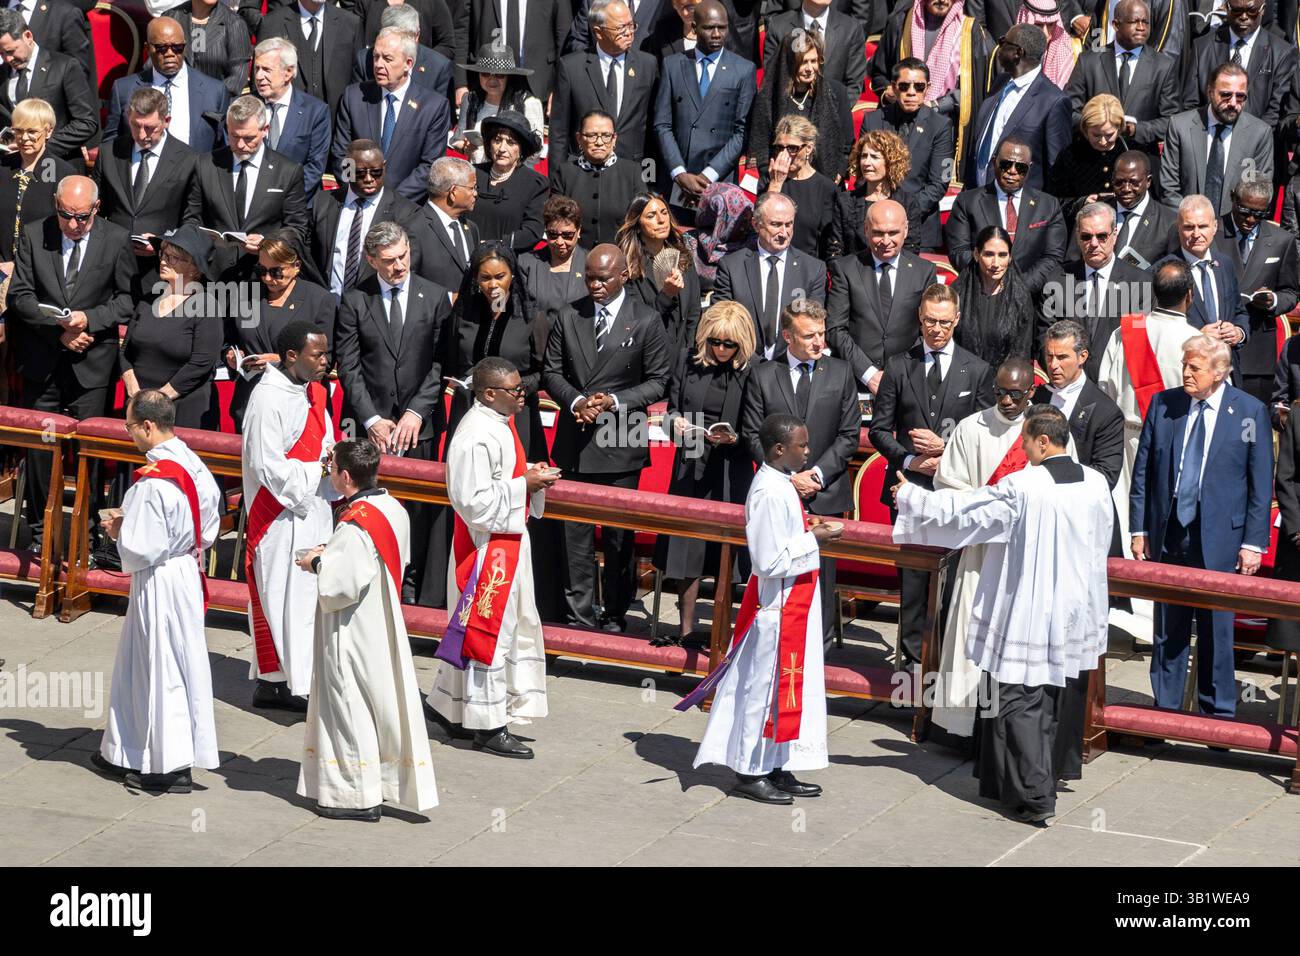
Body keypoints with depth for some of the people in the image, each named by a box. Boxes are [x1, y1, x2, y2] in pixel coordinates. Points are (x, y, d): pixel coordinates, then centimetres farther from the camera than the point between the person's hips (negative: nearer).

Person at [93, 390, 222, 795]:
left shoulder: (151, 483, -24)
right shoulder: (194, 465, 1)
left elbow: (141, 549, -24)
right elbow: (209, 531, 9)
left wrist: (120, 530, -5)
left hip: (159, 583, -8)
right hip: (187, 574, 8)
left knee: (160, 668, 2)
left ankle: (172, 767, 9)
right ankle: (128, 754, 25)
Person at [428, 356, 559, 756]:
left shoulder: (499, 423, 8)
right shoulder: (476, 437, -23)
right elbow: (475, 502, -25)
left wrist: (530, 474, 4)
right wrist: (524, 484, -19)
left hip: (509, 541, 11)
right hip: (488, 547, -11)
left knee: (515, 626, 17)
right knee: (489, 632, -1)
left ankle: (451, 708, 28)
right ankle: (487, 727, 8)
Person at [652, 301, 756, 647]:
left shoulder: (753, 370, -7)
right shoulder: (687, 360, 3)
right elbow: (672, 408, 10)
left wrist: (734, 439, -21)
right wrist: (675, 422, -12)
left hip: (731, 472, -3)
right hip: (690, 467, 3)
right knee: (686, 547, 6)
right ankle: (686, 629, 16)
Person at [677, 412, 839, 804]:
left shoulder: (781, 485, 9)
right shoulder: (770, 494, -22)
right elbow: (770, 561, -25)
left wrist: (808, 530, 5)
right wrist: (813, 539, -18)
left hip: (794, 604, 10)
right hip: (778, 607, -10)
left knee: (790, 684, 14)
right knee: (766, 686, 0)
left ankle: (777, 769, 22)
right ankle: (751, 773, 11)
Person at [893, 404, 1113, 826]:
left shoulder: (1022, 487, -18)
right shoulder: (1096, 484, -1)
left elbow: (957, 511, -11)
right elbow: (1100, 546, 11)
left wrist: (909, 494, 3)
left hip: (1026, 615, -6)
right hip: (1072, 614, 6)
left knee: (1019, 705, 1)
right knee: (1046, 704, 18)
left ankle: (1036, 799, -2)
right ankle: (1041, 783, 29)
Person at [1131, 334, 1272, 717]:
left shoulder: (1250, 411, -5)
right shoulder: (1163, 404, 3)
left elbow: (1261, 482, -2)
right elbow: (1142, 471, 8)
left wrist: (1253, 542, -6)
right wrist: (1139, 529, 4)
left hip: (1218, 539, -2)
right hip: (1167, 537, 2)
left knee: (1216, 631, 5)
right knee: (1168, 630, 10)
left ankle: (1218, 714, 17)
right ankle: (1164, 709, 20)